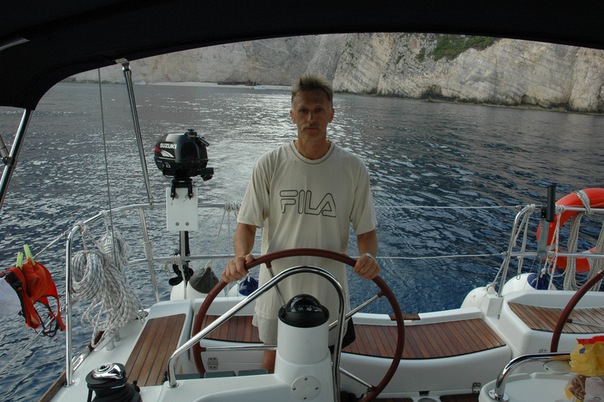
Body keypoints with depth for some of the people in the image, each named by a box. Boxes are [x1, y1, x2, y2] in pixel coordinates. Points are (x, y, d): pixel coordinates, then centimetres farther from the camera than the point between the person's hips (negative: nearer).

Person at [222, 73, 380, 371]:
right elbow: (247, 224, -5)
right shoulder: (269, 165, -8)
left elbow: (366, 229, -1)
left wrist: (368, 256, -22)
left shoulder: (352, 168, -7)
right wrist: (241, 256, -25)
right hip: (277, 288, 0)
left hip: (328, 292, 0)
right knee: (273, 365, 19)